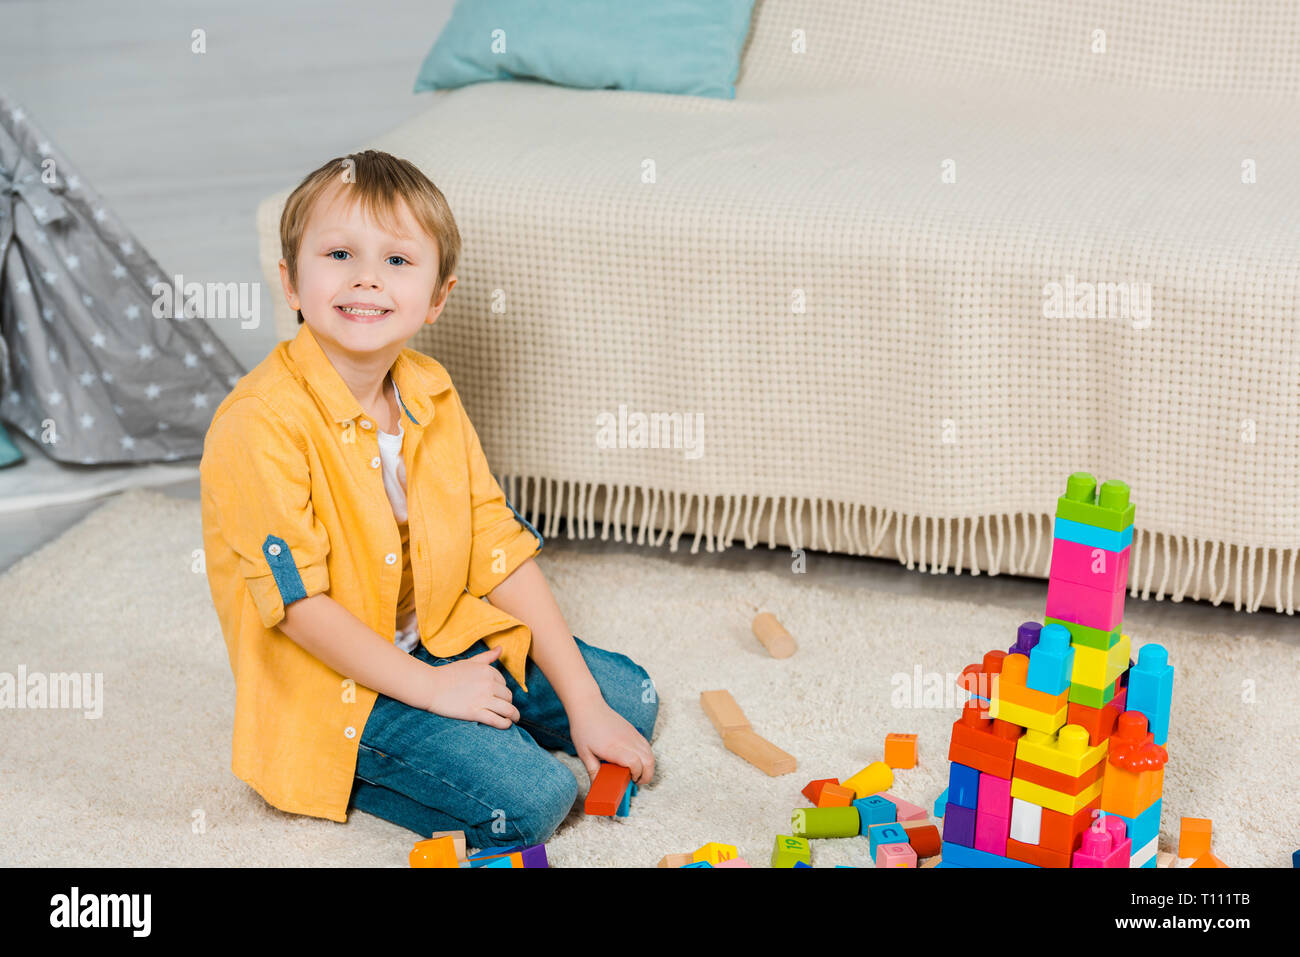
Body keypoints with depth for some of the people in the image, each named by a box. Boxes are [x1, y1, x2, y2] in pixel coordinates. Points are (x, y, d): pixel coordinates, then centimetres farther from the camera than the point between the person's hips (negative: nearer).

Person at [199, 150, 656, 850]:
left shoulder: (430, 392, -1)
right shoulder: (260, 425, -24)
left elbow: (500, 548, 0)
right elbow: (299, 602, -22)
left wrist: (583, 704, -3)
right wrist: (428, 688, -19)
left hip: (443, 639, 8)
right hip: (331, 681, -8)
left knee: (629, 698, 10)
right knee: (531, 799, -21)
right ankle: (347, 772, -1)